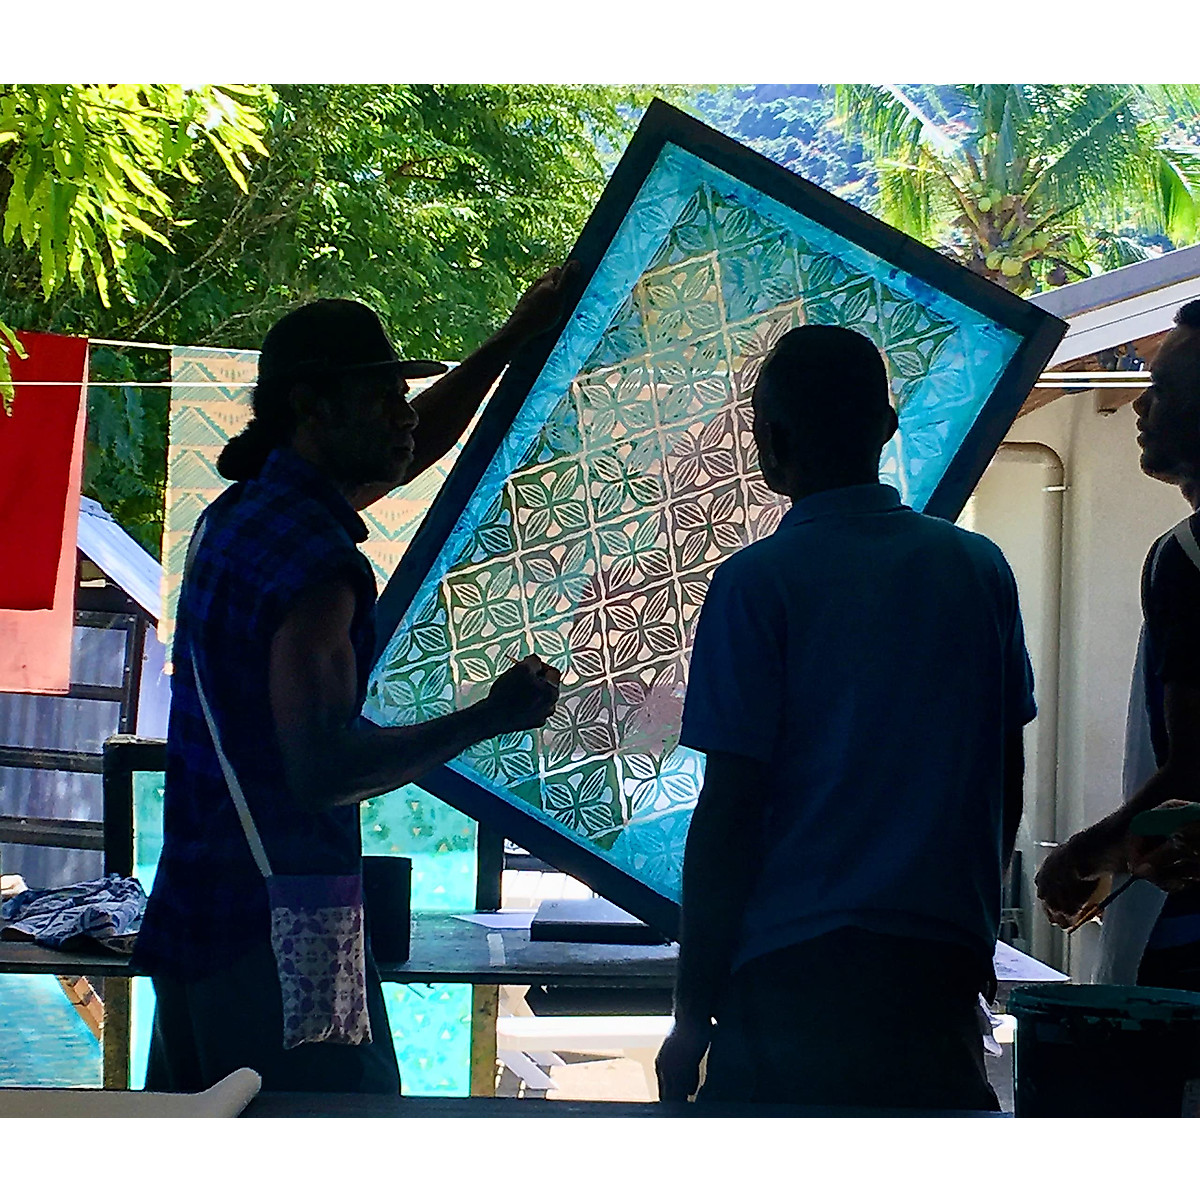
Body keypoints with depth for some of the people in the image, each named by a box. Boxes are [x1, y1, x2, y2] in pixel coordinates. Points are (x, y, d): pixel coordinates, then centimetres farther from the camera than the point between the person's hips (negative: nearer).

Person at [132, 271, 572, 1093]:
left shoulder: (243, 514, 13)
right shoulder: (315, 561, -18)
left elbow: (398, 458, 31)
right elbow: (323, 769, -26)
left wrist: (514, 341, 34)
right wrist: (488, 720, -18)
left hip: (192, 915, 10)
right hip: (281, 930, -10)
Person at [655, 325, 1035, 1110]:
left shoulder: (759, 583, -7)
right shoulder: (981, 570, 7)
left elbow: (730, 810, -8)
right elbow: (1007, 784, 13)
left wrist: (693, 1017, -2)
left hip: (797, 976, -5)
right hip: (944, 970, 5)